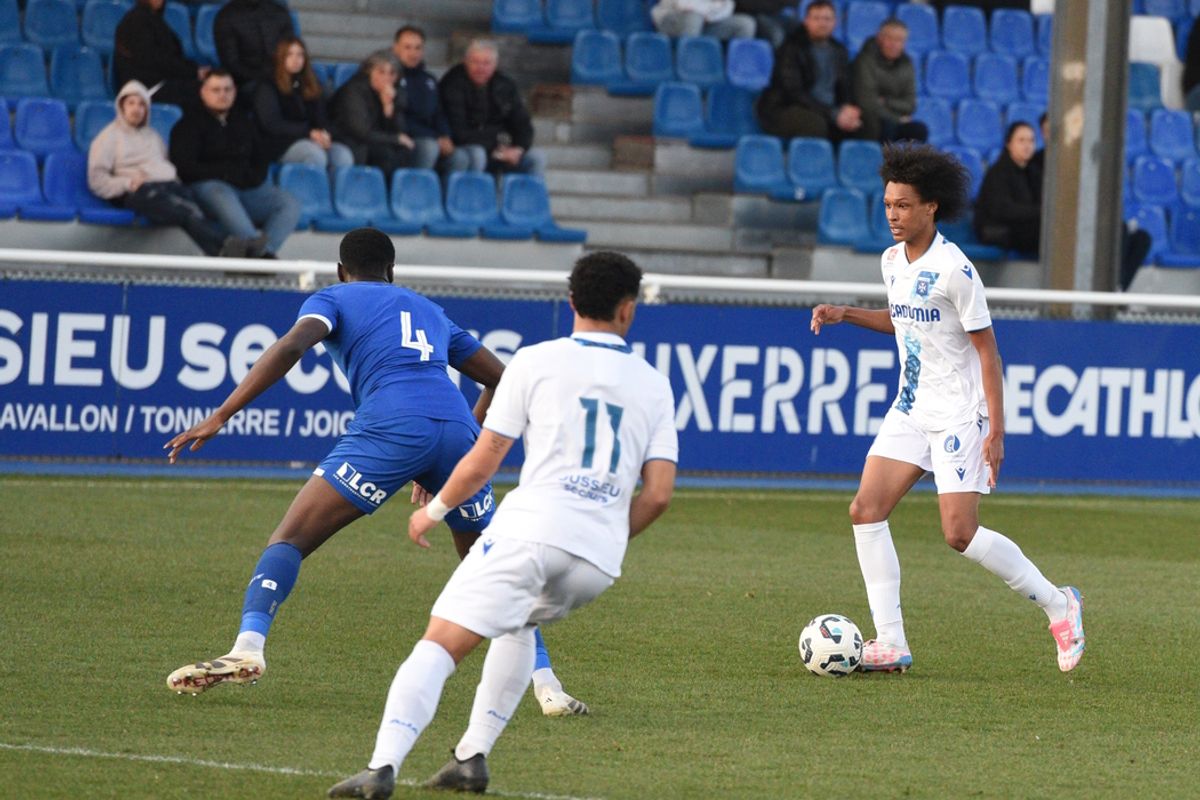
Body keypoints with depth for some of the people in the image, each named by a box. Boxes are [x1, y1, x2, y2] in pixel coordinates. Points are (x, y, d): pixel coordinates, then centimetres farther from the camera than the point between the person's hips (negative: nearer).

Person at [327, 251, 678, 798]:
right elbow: (658, 494, 9)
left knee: (439, 645, -8)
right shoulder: (653, 384, 16)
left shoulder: (535, 362, 7)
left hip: (531, 528, -4)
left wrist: (433, 511, 23)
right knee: (518, 624, 32)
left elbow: (480, 465, 6)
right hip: (600, 557, 4)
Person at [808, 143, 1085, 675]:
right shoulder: (892, 261, 6)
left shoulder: (953, 270, -18)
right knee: (866, 511, -6)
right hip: (910, 410, 8)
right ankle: (890, 643, -3)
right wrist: (844, 314, 11)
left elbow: (986, 350, -15)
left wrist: (996, 429, -18)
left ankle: (1058, 605, 8)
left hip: (959, 414, -8)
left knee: (960, 535, -12)